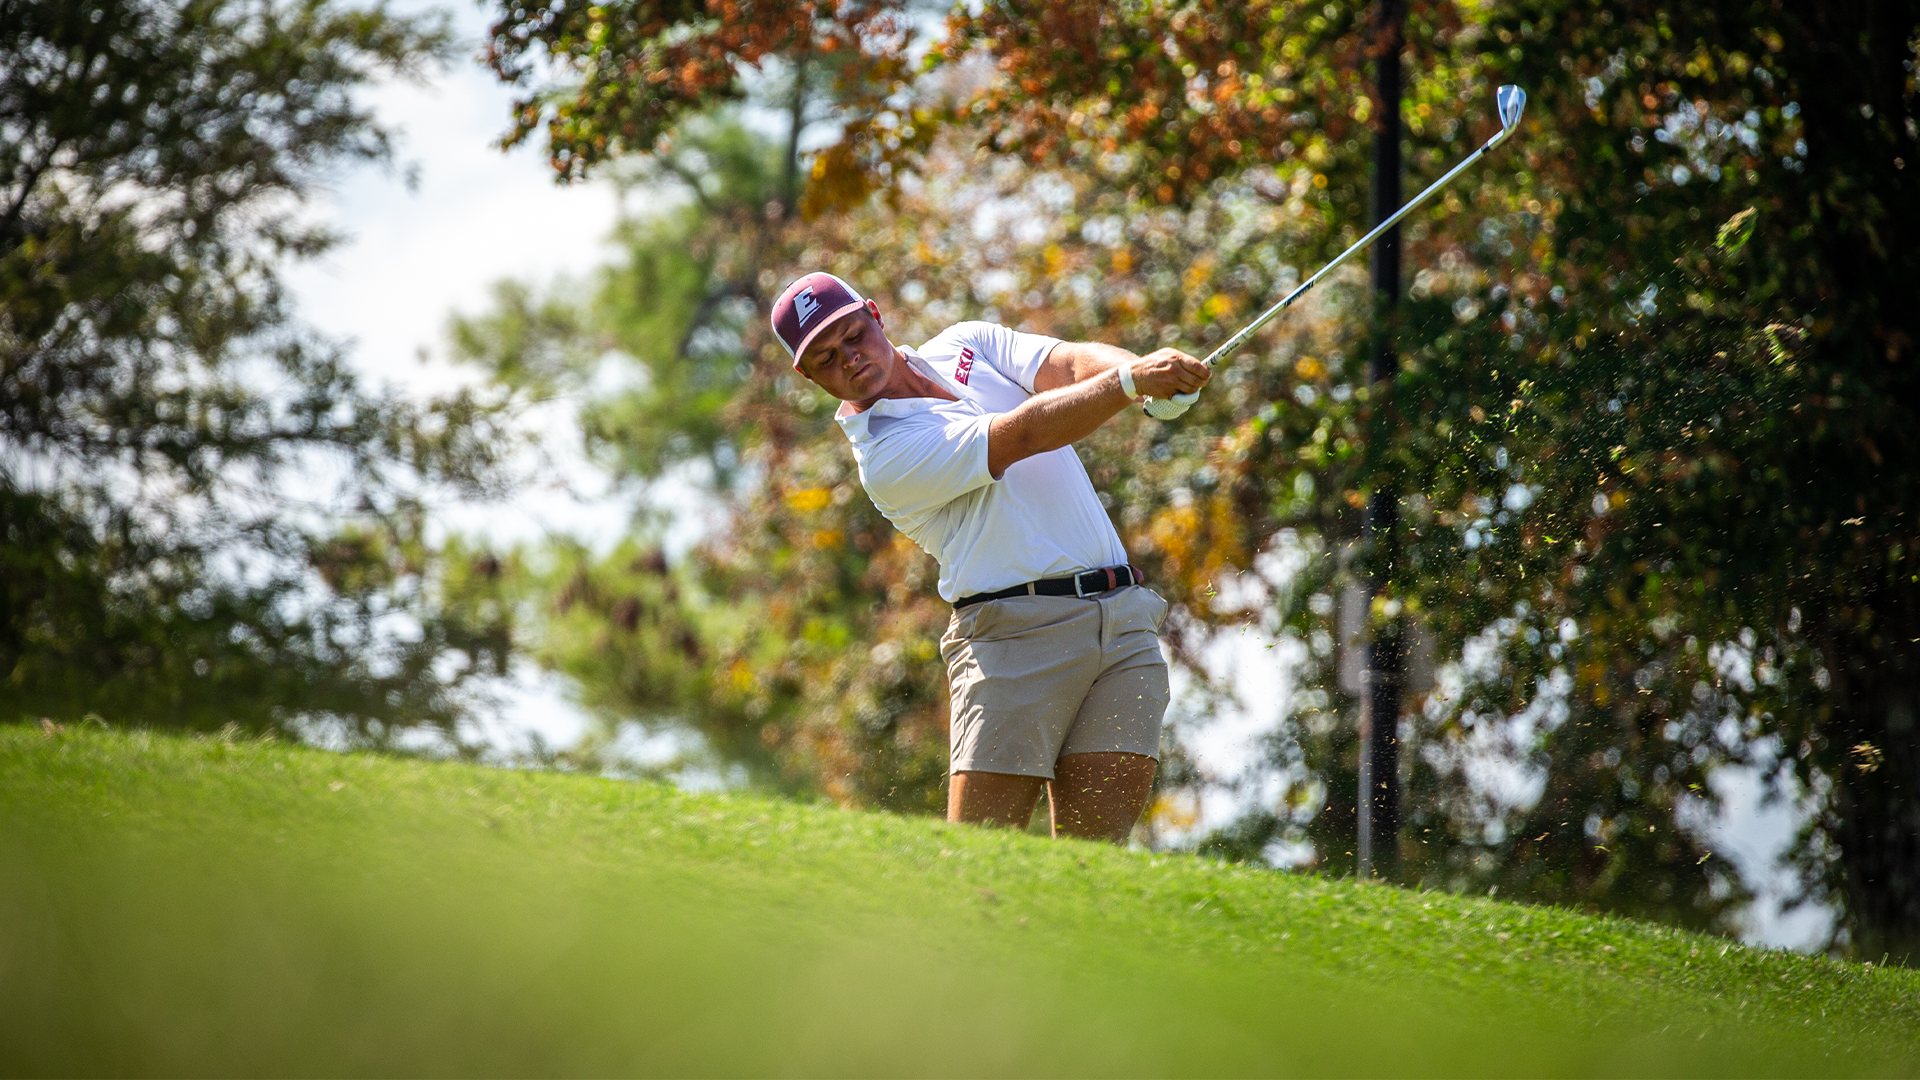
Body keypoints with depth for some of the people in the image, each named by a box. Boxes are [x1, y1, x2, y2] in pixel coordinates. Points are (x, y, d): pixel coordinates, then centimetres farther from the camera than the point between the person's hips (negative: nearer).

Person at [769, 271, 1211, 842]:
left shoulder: (968, 344, 16)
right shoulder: (886, 457, -7)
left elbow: (1072, 364, 0)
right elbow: (1021, 434, -17)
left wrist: (1147, 364, -21)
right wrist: (1132, 381, -26)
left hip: (1124, 619, 5)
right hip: (1016, 633, -5)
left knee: (1094, 850, -6)